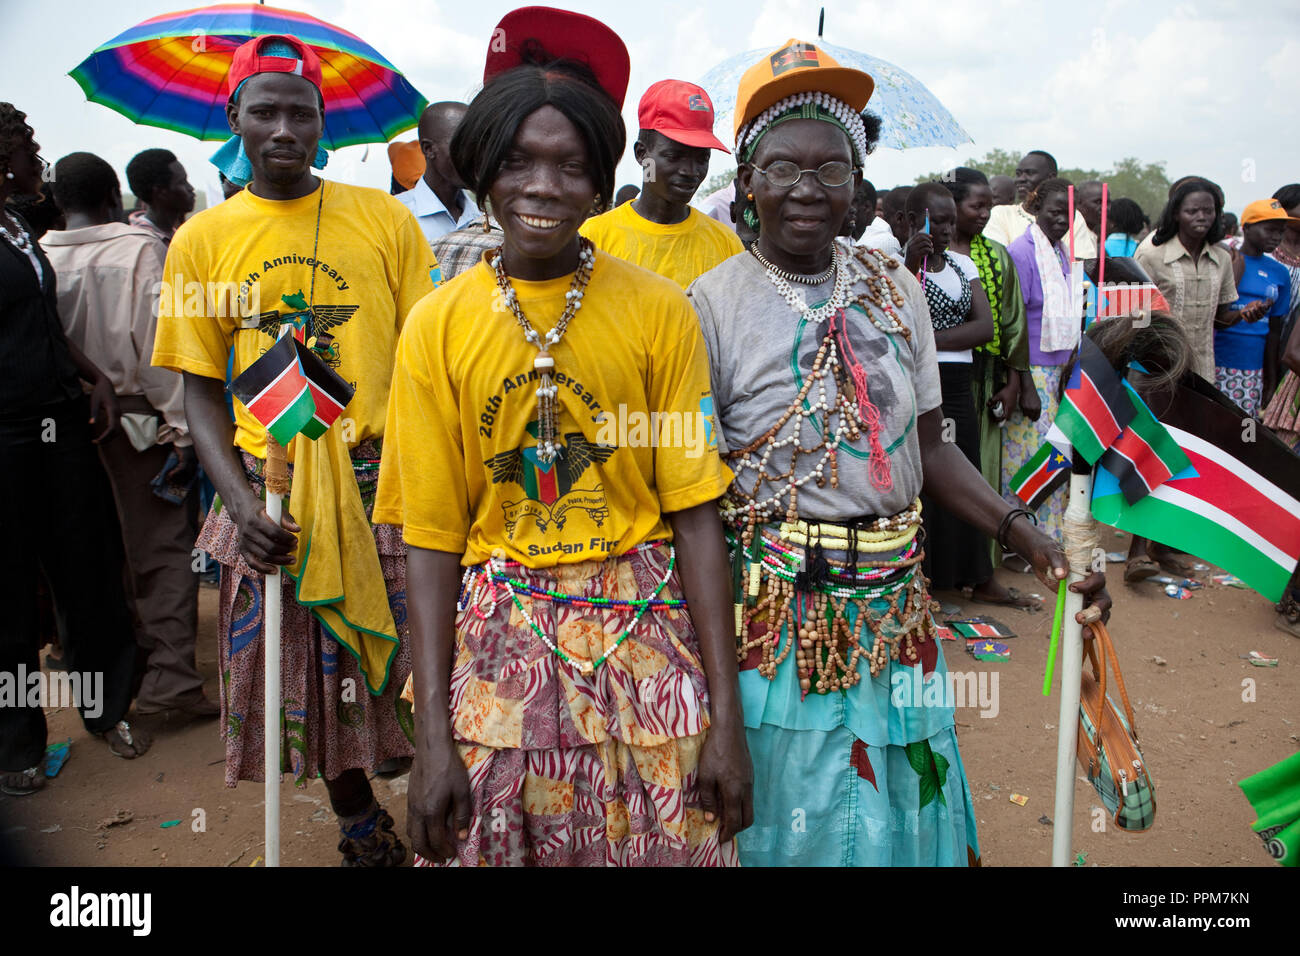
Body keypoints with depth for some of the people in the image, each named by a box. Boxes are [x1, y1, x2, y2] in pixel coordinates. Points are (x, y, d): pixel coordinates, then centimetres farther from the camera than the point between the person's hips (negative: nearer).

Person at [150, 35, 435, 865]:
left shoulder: (385, 219, 2)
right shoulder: (202, 241, 4)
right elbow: (201, 390, 5)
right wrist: (240, 500, -10)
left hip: (389, 480, -1)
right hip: (272, 494, 2)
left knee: (414, 668, 3)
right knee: (305, 681, 12)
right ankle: (360, 824, 35)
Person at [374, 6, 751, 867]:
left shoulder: (660, 312, -5)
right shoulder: (438, 325, -2)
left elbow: (694, 513, -4)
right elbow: (433, 538, -1)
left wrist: (726, 716, -7)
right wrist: (433, 738, -5)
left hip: (642, 633, 0)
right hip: (499, 641, 1)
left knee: (666, 844, 8)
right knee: (496, 841, 10)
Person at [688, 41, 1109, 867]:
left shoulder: (895, 289, 4)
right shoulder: (714, 301, -9)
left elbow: (928, 444, 9)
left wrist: (1026, 535, -1)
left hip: (893, 603, 4)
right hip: (774, 605, -4)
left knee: (903, 809, 17)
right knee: (790, 812, 9)